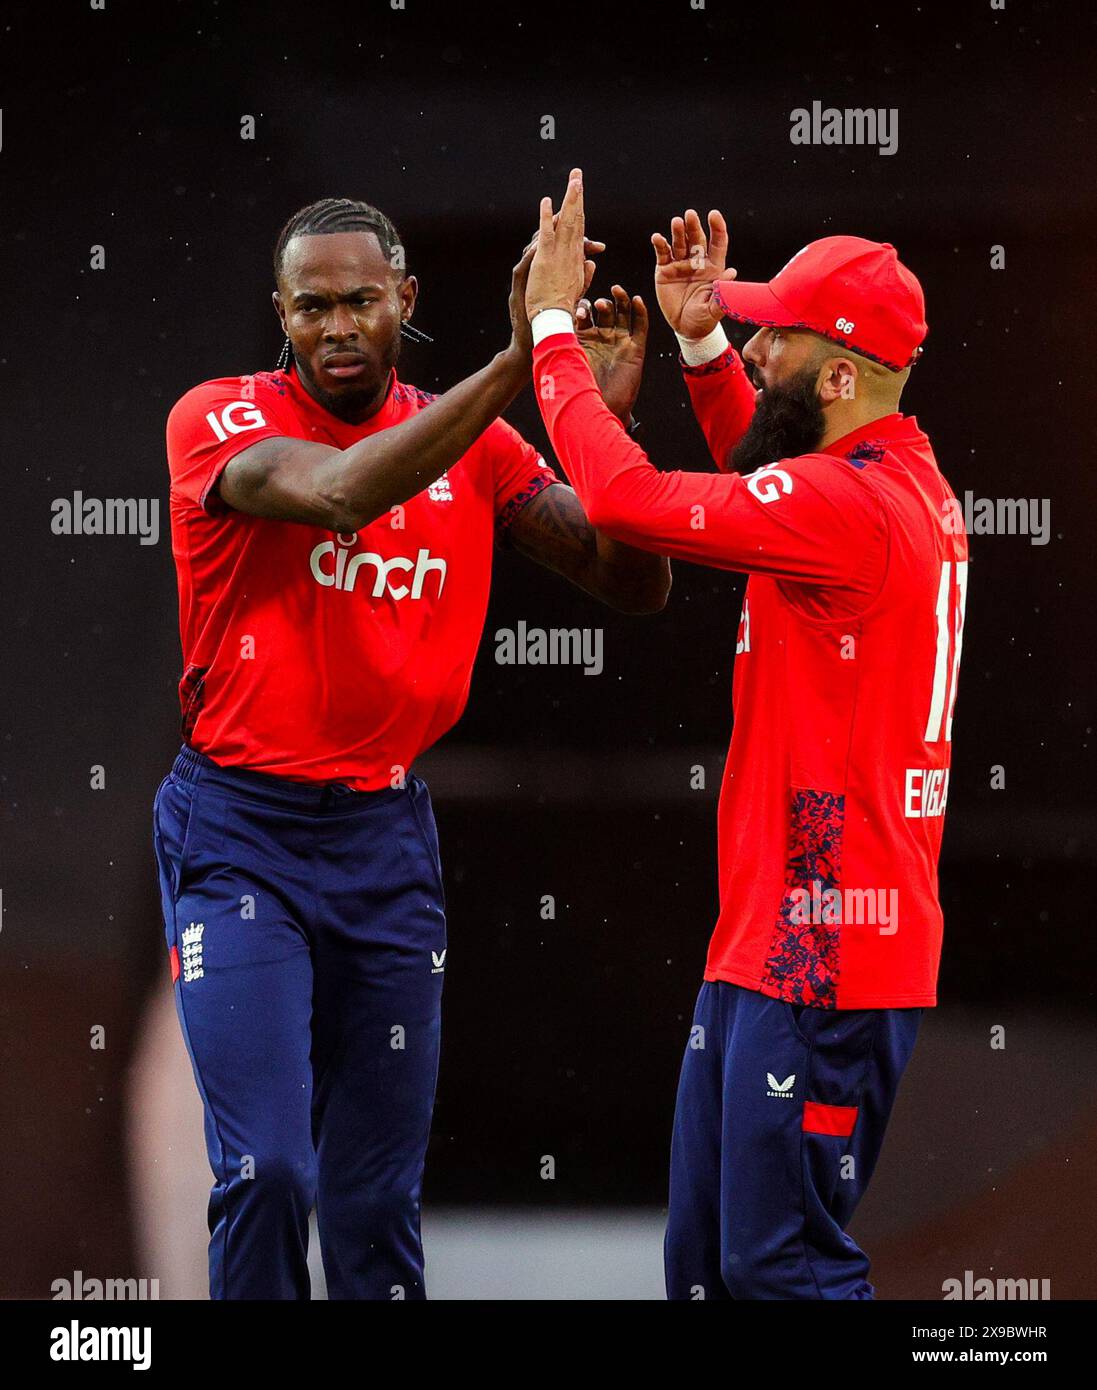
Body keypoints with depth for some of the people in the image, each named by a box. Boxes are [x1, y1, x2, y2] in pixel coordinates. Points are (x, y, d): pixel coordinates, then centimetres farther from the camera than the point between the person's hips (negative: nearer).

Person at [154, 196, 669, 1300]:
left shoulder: (472, 444, 6)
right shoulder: (221, 421, -8)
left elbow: (632, 585, 3)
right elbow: (342, 493, -29)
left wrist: (609, 418, -15)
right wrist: (518, 363, -34)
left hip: (387, 835, 4)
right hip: (240, 834, -4)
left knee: (378, 1197, 7)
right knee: (268, 1172, -15)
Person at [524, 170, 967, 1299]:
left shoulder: (852, 504, -19)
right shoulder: (906, 483, 13)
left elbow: (626, 498, -21)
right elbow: (764, 486, 34)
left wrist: (553, 325, -9)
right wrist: (701, 342, 22)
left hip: (819, 956, -11)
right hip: (767, 939, 11)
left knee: (782, 1267, -8)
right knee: (705, 1259, 13)